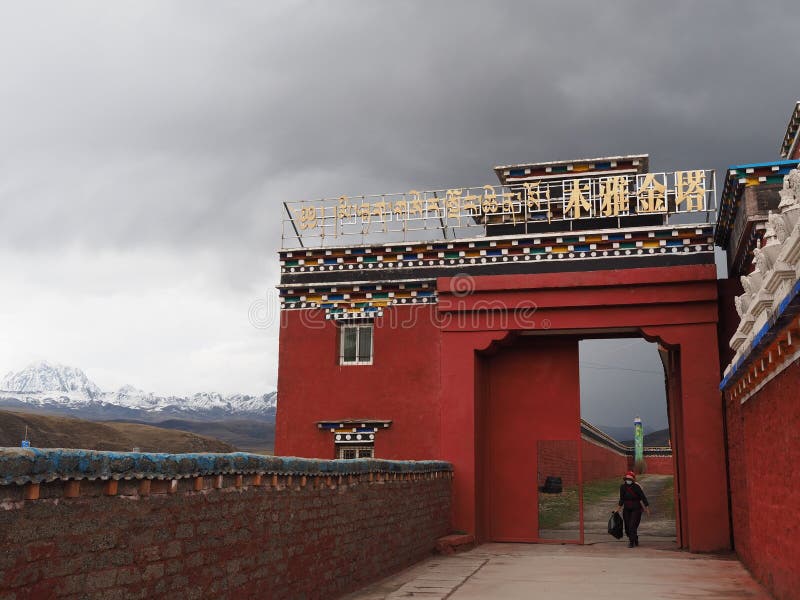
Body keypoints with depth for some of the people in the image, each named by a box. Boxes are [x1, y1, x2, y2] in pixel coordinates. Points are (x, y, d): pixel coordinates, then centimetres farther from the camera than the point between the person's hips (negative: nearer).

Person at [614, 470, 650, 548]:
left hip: (636, 509, -5)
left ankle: (631, 542, 0)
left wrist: (647, 509, -11)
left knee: (633, 526, -14)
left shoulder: (637, 487, -14)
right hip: (626, 509, 5)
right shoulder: (623, 487, -1)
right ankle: (635, 539, 33)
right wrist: (618, 509, 5)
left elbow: (643, 498, -10)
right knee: (627, 527, 7)